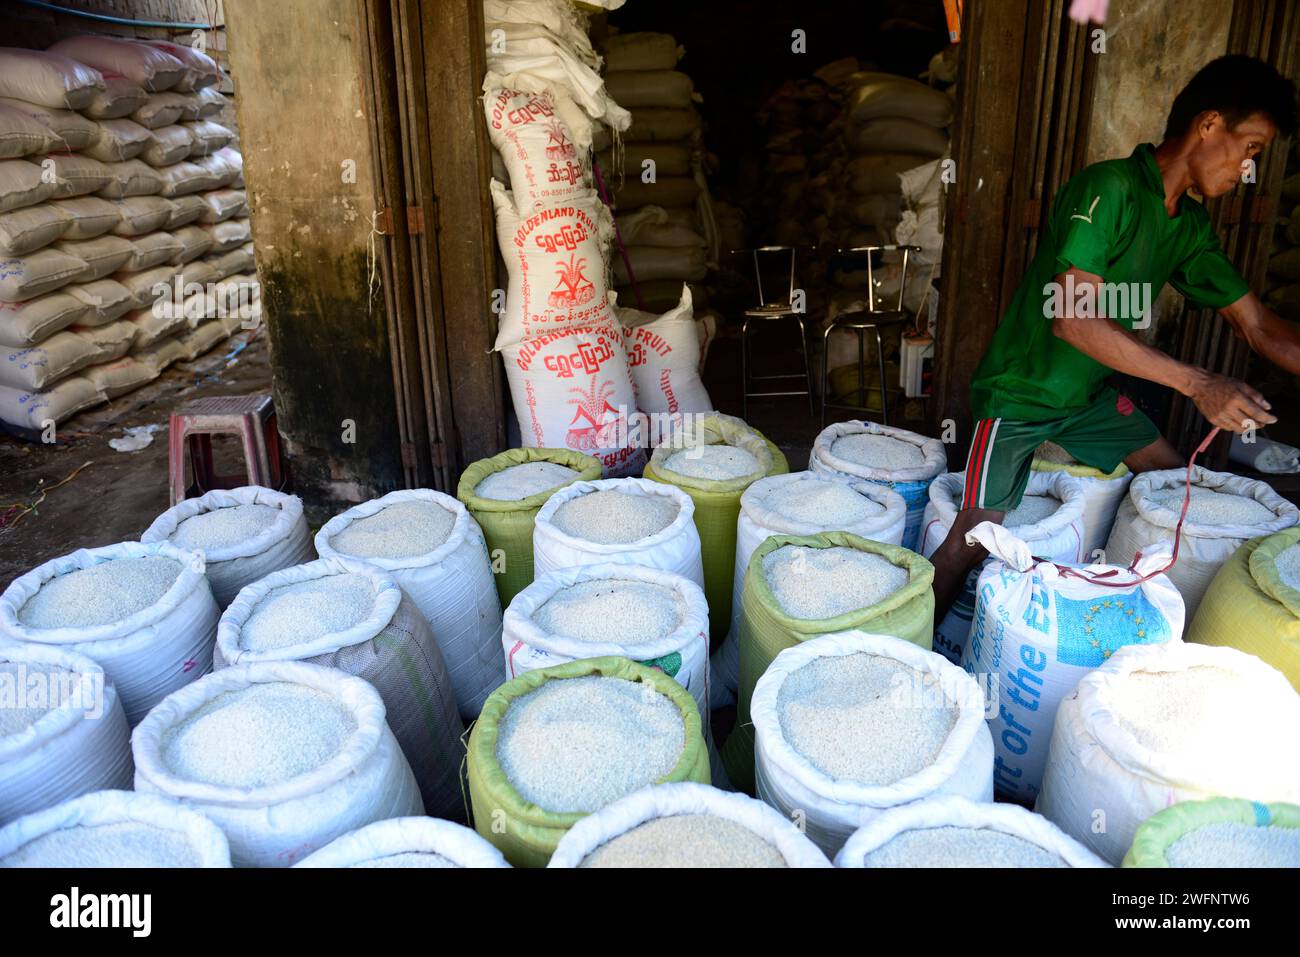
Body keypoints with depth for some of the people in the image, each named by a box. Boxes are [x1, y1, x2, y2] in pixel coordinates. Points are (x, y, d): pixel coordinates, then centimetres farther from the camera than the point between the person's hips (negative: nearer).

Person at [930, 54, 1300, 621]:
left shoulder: (1190, 226, 5)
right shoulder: (1109, 190, -22)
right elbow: (1073, 319, -32)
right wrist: (1197, 384, -32)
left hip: (1090, 394, 9)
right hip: (1021, 393, -9)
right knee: (974, 538, -14)